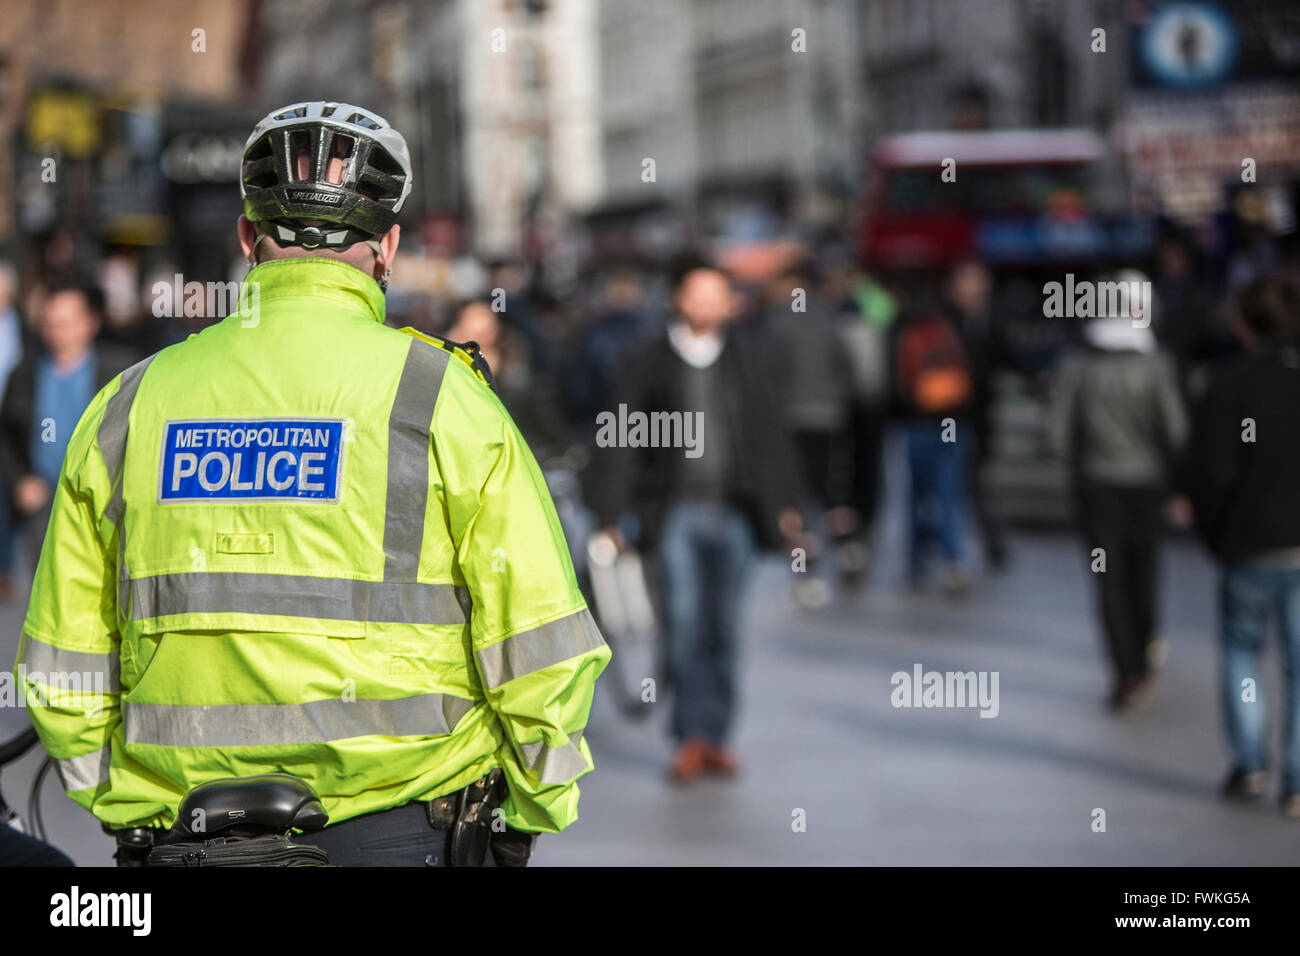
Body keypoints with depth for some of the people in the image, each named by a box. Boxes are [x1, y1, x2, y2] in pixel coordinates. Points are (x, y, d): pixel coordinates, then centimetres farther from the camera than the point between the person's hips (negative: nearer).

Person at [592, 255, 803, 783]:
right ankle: (692, 737, -8)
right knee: (684, 620, -11)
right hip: (676, 511, -2)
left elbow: (769, 435, 16)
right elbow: (620, 442, 3)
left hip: (735, 514, 3)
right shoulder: (648, 362, 3)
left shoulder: (749, 359, 11)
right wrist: (612, 516, -1)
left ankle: (715, 737, 13)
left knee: (723, 628, 5)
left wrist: (784, 502, 11)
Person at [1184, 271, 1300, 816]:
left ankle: (1249, 764, 10)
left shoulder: (1230, 387, -8)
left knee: (1241, 650, 19)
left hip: (1255, 546, -2)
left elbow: (1209, 473, -10)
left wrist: (1218, 538, 6)